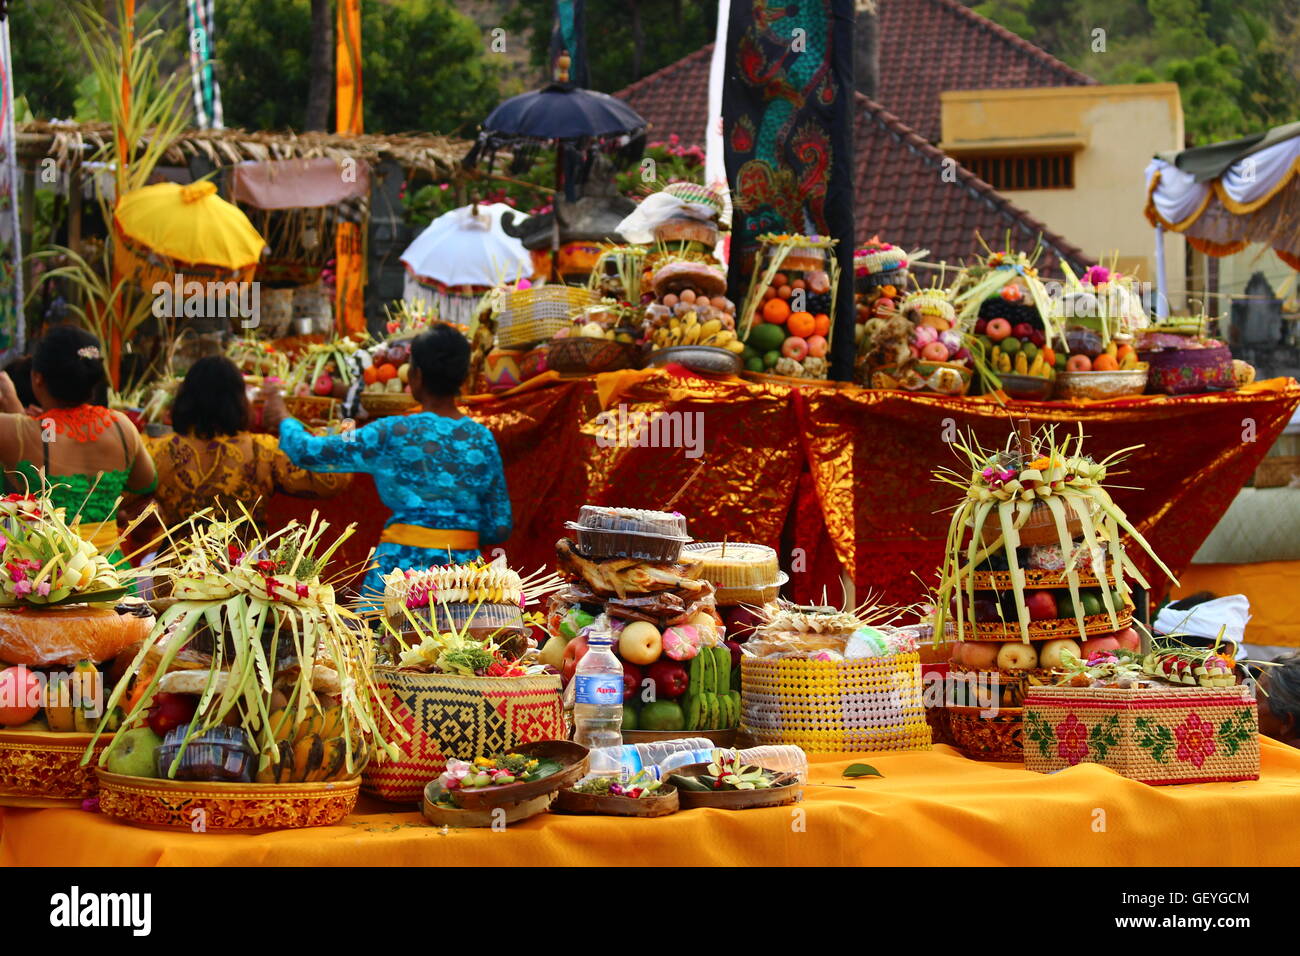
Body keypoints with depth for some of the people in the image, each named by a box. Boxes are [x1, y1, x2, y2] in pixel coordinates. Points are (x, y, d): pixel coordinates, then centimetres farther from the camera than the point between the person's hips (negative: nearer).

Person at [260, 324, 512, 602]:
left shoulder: (396, 434, -6)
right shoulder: (484, 440, 5)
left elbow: (309, 452, -1)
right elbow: (499, 528, 9)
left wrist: (284, 419, 19)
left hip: (399, 568, -4)